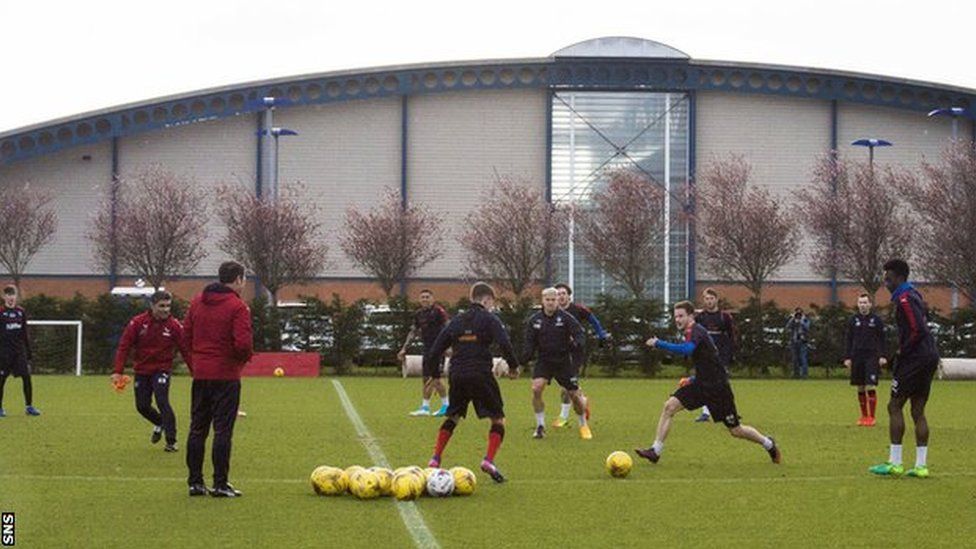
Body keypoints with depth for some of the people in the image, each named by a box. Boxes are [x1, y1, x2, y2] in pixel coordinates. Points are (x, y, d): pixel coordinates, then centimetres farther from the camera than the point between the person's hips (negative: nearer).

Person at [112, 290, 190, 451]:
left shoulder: (174, 326, -10)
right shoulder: (138, 323, -9)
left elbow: (185, 350, -8)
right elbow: (124, 346, -7)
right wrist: (117, 371, -15)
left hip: (162, 370, -3)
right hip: (142, 371, 3)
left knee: (162, 402, -19)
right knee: (142, 406, 7)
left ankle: (171, 442, -12)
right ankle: (160, 424, 40)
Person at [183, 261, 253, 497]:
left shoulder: (197, 302, 9)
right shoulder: (237, 307, -12)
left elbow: (186, 334, 10)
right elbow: (243, 343, -19)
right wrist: (246, 357, 0)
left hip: (200, 374, 6)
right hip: (226, 375, -6)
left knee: (197, 429, 11)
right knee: (223, 429, -2)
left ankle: (195, 482, 12)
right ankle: (220, 484, -3)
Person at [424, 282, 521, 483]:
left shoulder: (456, 321, 14)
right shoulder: (489, 319, 0)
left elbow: (436, 350, 15)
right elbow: (504, 344, -13)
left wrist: (426, 358, 35)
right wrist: (513, 366, 0)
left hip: (457, 376, 5)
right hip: (481, 374, -5)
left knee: (453, 417, 22)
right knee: (498, 419, 4)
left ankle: (435, 459, 14)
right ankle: (489, 460, -14)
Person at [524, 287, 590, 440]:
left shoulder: (566, 318, -8)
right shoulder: (534, 321, -1)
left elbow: (580, 333, -13)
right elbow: (530, 343, 3)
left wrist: (576, 343, -35)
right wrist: (525, 358, -15)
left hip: (563, 361, -1)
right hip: (544, 361, 1)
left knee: (574, 395, 0)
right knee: (536, 388, -20)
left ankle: (583, 425, 25)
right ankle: (540, 426, -6)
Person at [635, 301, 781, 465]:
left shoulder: (696, 331, -18)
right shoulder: (691, 333, 11)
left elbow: (686, 349, -42)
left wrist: (658, 344, -36)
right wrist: (693, 379, 20)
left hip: (717, 387, -9)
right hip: (701, 384, 9)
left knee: (736, 431, 1)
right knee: (669, 407, -9)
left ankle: (768, 444, 26)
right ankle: (656, 450, -8)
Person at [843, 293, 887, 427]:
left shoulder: (876, 320, 2)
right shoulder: (853, 320, 8)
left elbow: (881, 340, 3)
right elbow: (849, 340, 10)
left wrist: (882, 356, -6)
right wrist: (847, 358, 4)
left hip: (872, 357, -3)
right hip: (857, 357, 3)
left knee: (870, 387, -10)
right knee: (860, 388, 6)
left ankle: (871, 417, -6)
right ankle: (864, 416, 14)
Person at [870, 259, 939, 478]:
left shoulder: (904, 299, -14)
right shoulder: (914, 295, 16)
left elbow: (918, 331, -22)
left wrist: (901, 353, -12)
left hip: (915, 359, -9)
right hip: (929, 357, 9)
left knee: (895, 406, -3)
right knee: (918, 411, 9)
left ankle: (895, 463, -4)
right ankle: (921, 465, 6)